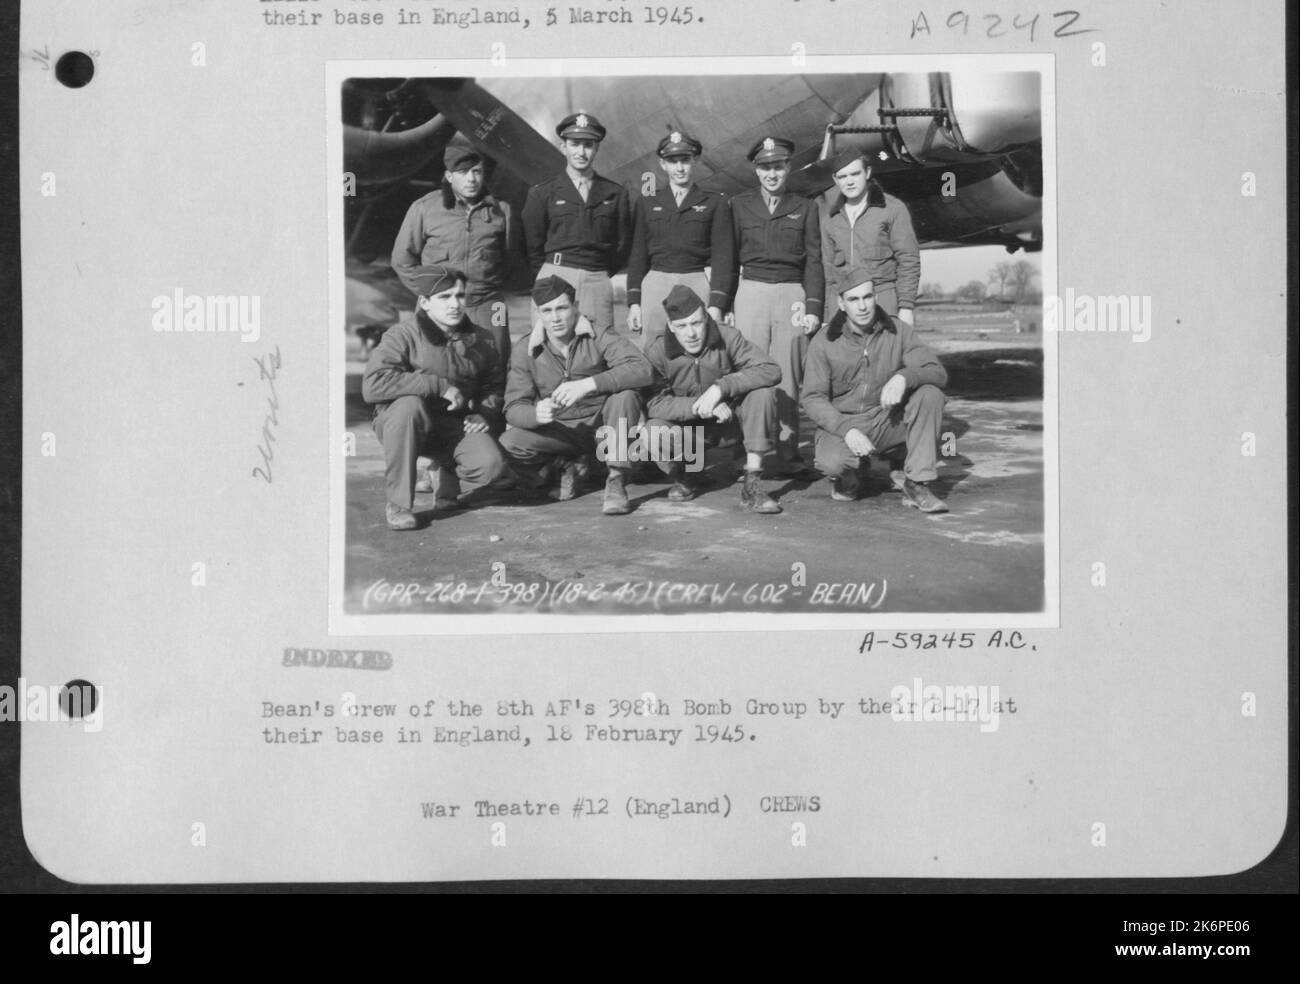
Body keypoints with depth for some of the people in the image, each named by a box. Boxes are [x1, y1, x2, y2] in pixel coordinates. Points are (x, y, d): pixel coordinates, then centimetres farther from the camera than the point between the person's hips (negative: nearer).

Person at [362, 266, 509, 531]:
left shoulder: (481, 339, 4)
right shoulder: (402, 336, -14)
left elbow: (495, 386, 19)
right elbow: (372, 386, -29)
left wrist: (485, 414, -4)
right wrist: (439, 385, -29)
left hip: (456, 427, 3)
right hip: (402, 424, -3)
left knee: (492, 464, -26)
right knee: (408, 404, -39)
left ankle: (445, 474, 14)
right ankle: (398, 504, -24)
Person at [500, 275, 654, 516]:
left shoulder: (599, 338, -13)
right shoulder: (525, 353, -5)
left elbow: (643, 370, -28)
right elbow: (514, 408, -11)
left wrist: (589, 384, -40)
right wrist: (537, 413, -36)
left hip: (604, 422, -2)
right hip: (562, 431, 2)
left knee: (626, 395, -32)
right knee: (509, 443, -25)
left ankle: (616, 482, -21)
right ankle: (572, 462, 4)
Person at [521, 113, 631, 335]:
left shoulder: (615, 194, 12)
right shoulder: (542, 193, 9)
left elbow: (623, 244, 14)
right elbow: (533, 246, 11)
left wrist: (602, 275, 10)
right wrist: (546, 281, 9)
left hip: (598, 281, 1)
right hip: (556, 276, -1)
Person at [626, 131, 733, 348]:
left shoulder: (715, 203, 8)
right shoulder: (646, 202, 14)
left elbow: (722, 255, 2)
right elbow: (637, 254, 13)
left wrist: (716, 304, -7)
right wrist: (633, 302, 3)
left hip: (699, 284, -2)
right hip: (656, 285, 2)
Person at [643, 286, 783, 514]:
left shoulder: (727, 337, -16)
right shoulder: (657, 353, -17)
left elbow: (772, 370, -25)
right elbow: (654, 403, -24)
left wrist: (720, 388, -35)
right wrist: (700, 406, -36)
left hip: (729, 417, 1)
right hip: (687, 425, -1)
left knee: (763, 391, -27)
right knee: (654, 431, -34)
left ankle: (751, 485, -24)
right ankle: (681, 479, 2)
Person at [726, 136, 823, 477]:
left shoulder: (804, 209, 11)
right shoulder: (739, 205, 10)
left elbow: (813, 261, 8)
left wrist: (813, 307, -2)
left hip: (791, 294, 0)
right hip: (751, 293, 0)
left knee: (787, 377, -2)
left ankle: (789, 454, -1)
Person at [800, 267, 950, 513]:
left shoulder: (899, 331, -3)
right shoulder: (824, 343, -7)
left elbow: (938, 373, -11)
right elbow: (813, 399, -10)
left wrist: (904, 377, -33)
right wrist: (847, 430, -27)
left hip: (889, 421, 2)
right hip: (841, 422, -2)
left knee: (930, 394, -23)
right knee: (831, 462, -35)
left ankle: (916, 484, -17)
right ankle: (849, 478, 6)